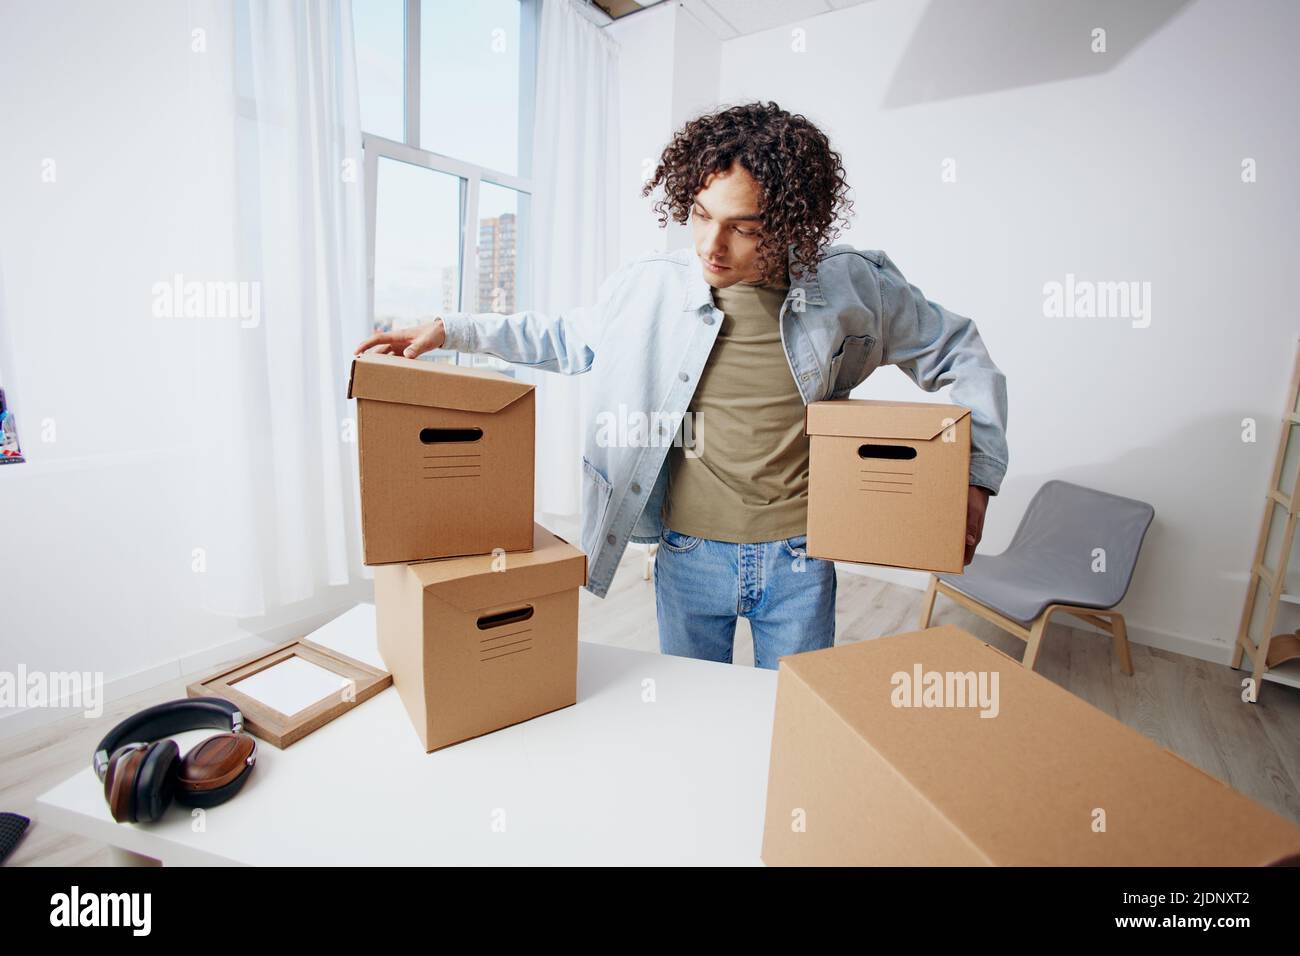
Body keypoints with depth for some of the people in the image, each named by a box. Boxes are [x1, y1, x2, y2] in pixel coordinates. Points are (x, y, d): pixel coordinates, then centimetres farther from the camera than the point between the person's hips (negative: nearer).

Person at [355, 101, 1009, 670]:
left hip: (798, 559, 0)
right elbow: (563, 338, 10)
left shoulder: (853, 287, -8)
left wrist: (977, 476, 0)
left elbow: (959, 354, 7)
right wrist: (451, 330, 5)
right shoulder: (650, 286, -7)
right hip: (689, 554, 1)